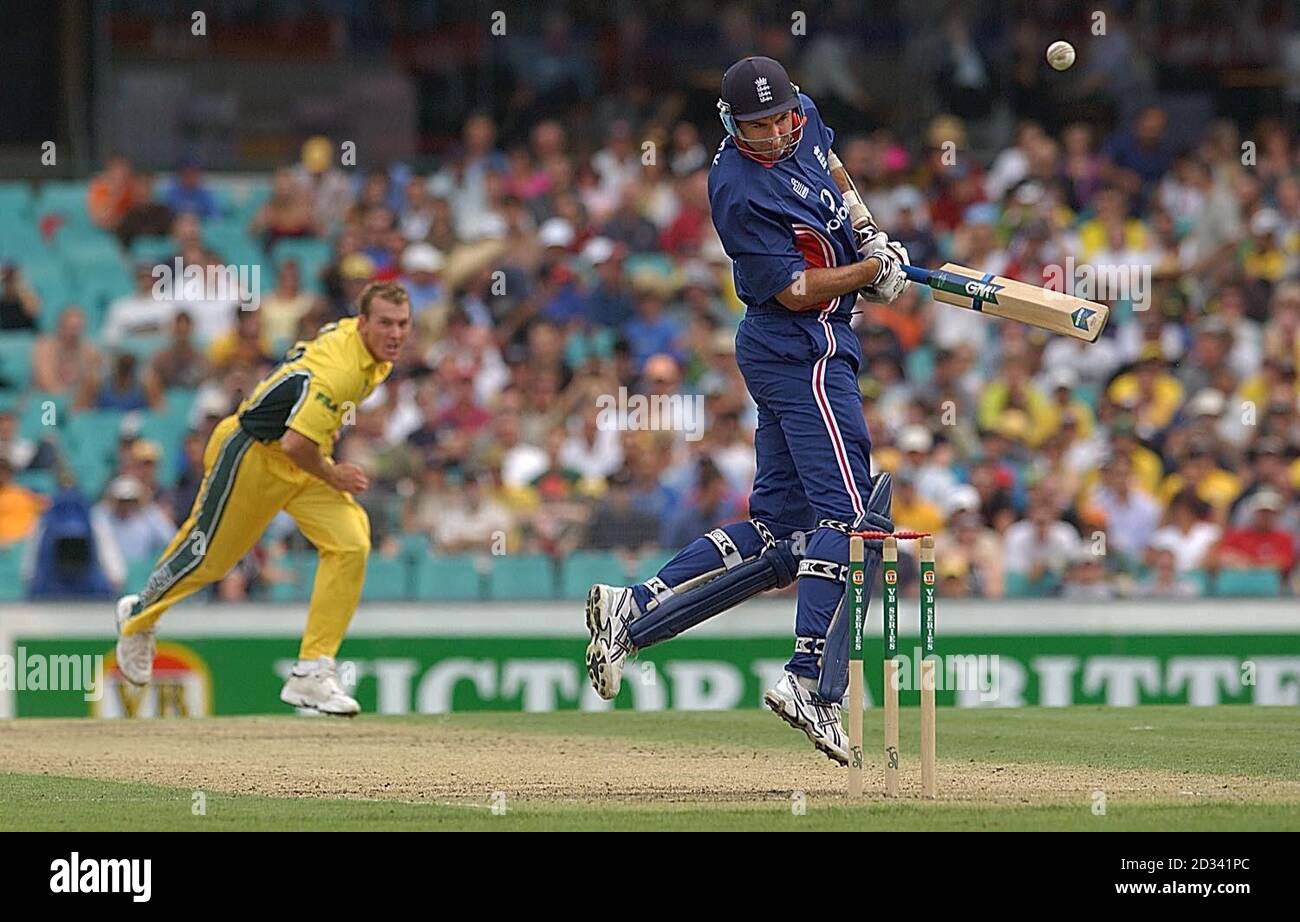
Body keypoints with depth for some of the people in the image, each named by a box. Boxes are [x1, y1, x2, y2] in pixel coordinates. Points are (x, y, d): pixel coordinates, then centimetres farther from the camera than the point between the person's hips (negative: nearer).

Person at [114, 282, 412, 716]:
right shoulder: (339, 367, -33)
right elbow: (296, 443, -36)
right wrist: (332, 476, -20)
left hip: (304, 458, 8)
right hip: (253, 453, -8)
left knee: (350, 543, -11)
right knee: (210, 553, 9)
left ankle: (313, 673, -9)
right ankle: (139, 616, 40)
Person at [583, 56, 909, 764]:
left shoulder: (806, 122, 5)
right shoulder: (741, 191, -20)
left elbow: (829, 178, 29)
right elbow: (796, 291, -19)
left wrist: (866, 234, 15)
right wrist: (876, 269, -11)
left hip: (788, 354, 9)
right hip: (805, 354, -9)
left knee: (775, 528, 9)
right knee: (850, 516, -14)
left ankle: (634, 609, 6)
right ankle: (810, 682, -20)